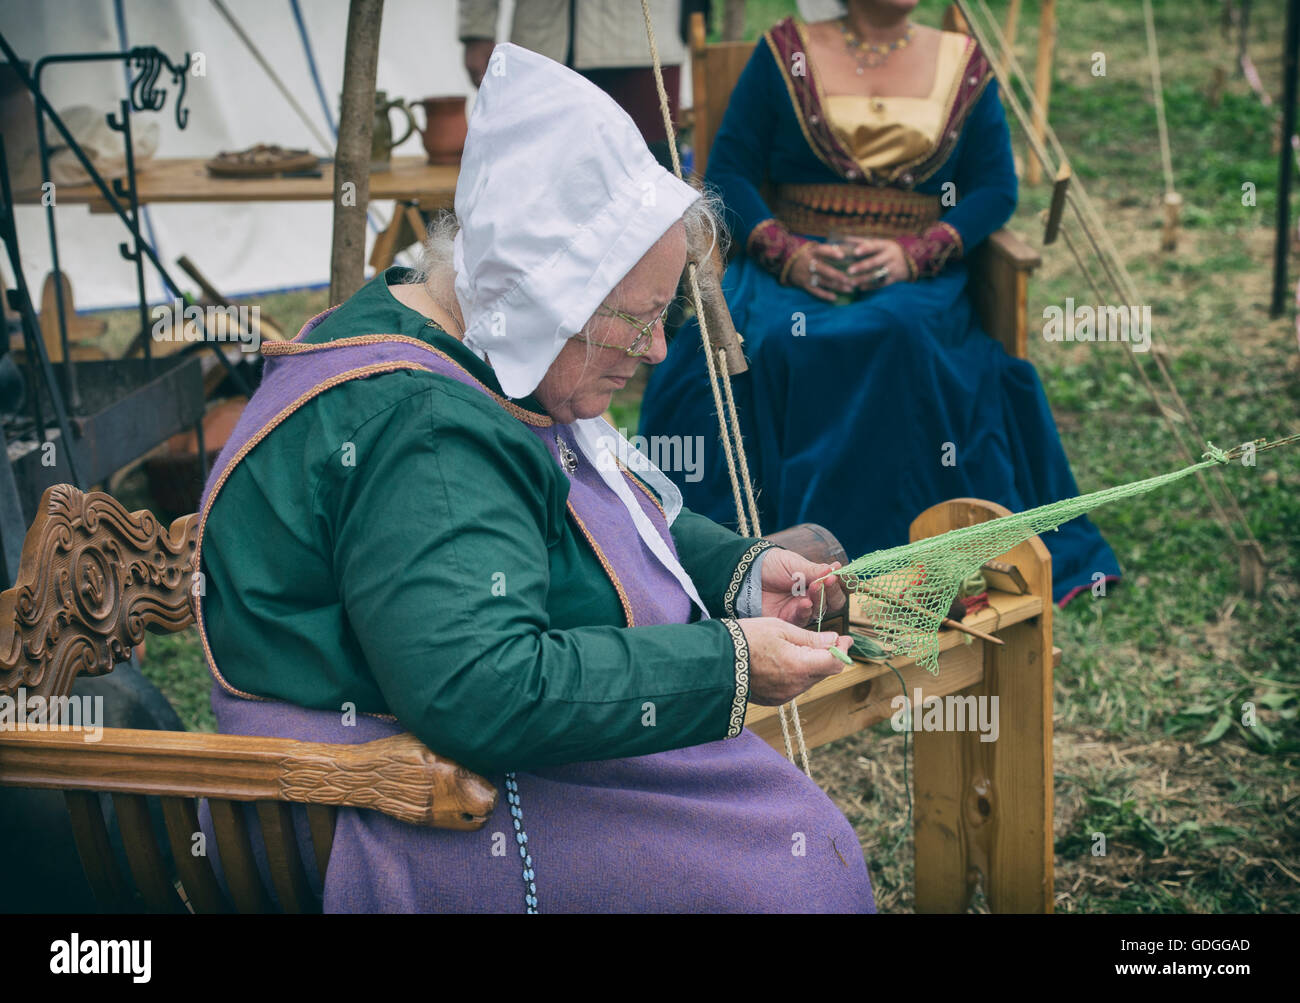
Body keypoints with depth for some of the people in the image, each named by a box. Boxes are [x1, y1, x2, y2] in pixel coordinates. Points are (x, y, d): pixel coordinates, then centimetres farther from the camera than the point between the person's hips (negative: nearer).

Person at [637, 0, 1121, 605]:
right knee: (780, 342, -34)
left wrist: (912, 254, -12)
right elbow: (728, 170, 4)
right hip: (795, 269, 0)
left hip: (915, 278, 0)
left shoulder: (964, 64, 13)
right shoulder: (786, 53, 10)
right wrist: (785, 253, -15)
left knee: (897, 336, -35)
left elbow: (996, 187, 6)